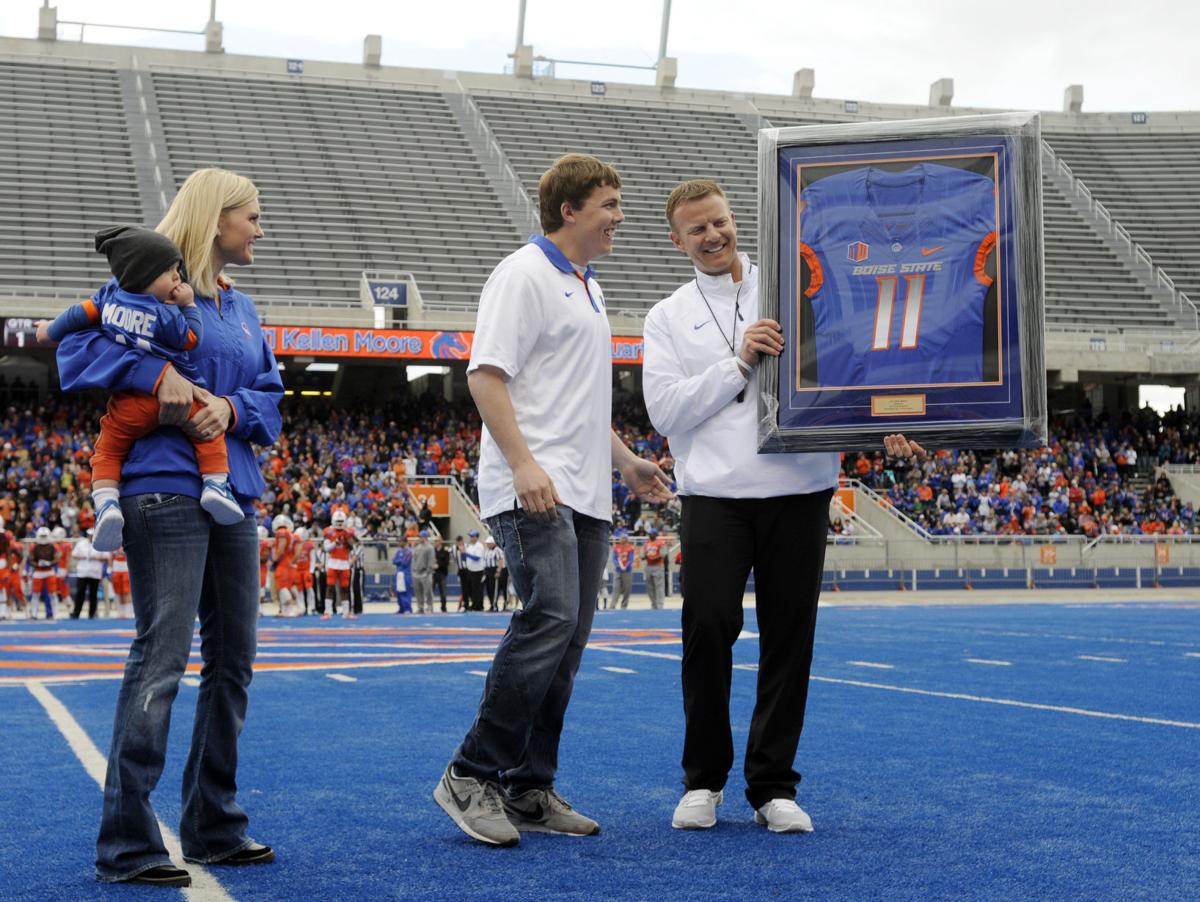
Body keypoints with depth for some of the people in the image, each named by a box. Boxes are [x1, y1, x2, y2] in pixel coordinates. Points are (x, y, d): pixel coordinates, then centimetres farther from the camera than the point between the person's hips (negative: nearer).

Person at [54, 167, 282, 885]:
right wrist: (157, 374, -20)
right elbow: (77, 348, -10)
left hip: (234, 494, 8)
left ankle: (216, 827, 20)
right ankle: (127, 846, -8)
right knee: (161, 659, -12)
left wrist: (232, 406, -5)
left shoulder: (242, 307, 19)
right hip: (166, 489, -8)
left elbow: (271, 394, 16)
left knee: (233, 658, 10)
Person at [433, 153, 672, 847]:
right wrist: (523, 463, -23)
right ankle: (472, 775, -12)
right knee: (550, 615, -20)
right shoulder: (525, 274, -6)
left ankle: (529, 789, 12)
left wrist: (625, 461, 27)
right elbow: (486, 375, -15)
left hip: (585, 496, 10)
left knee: (567, 638, 7)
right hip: (534, 490, -10)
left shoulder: (587, 287, 23)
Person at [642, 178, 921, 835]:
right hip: (715, 495, -1)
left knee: (789, 639, 3)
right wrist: (739, 363, -11)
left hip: (798, 491, 1)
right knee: (708, 631, -8)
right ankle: (704, 780, 11)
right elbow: (665, 410, -2)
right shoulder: (669, 317, 10)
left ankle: (773, 786, 13)